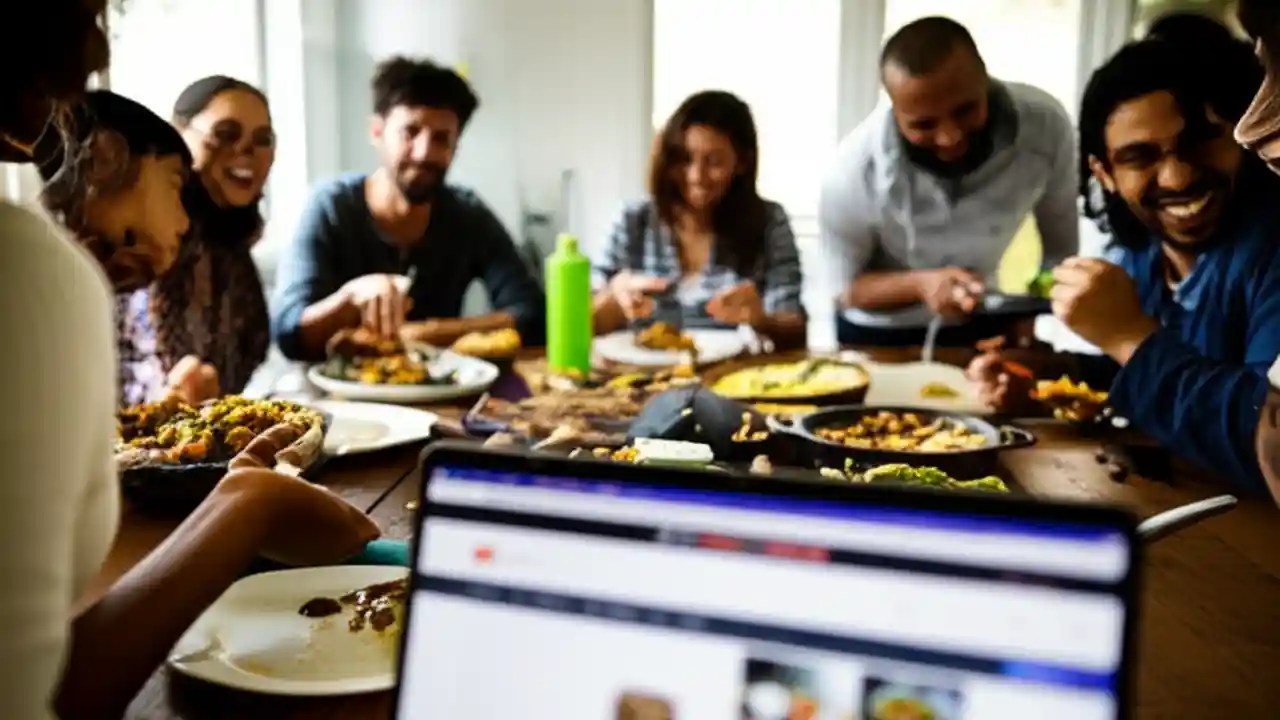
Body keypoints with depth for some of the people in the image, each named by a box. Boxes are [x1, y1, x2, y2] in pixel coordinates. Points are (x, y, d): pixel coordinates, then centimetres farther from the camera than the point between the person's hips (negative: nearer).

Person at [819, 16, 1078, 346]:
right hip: (878, 336, -2)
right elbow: (843, 287, -16)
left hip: (979, 326, 2)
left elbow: (1062, 249, -10)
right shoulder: (854, 170, -29)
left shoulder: (1046, 124, -23)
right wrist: (919, 284, -31)